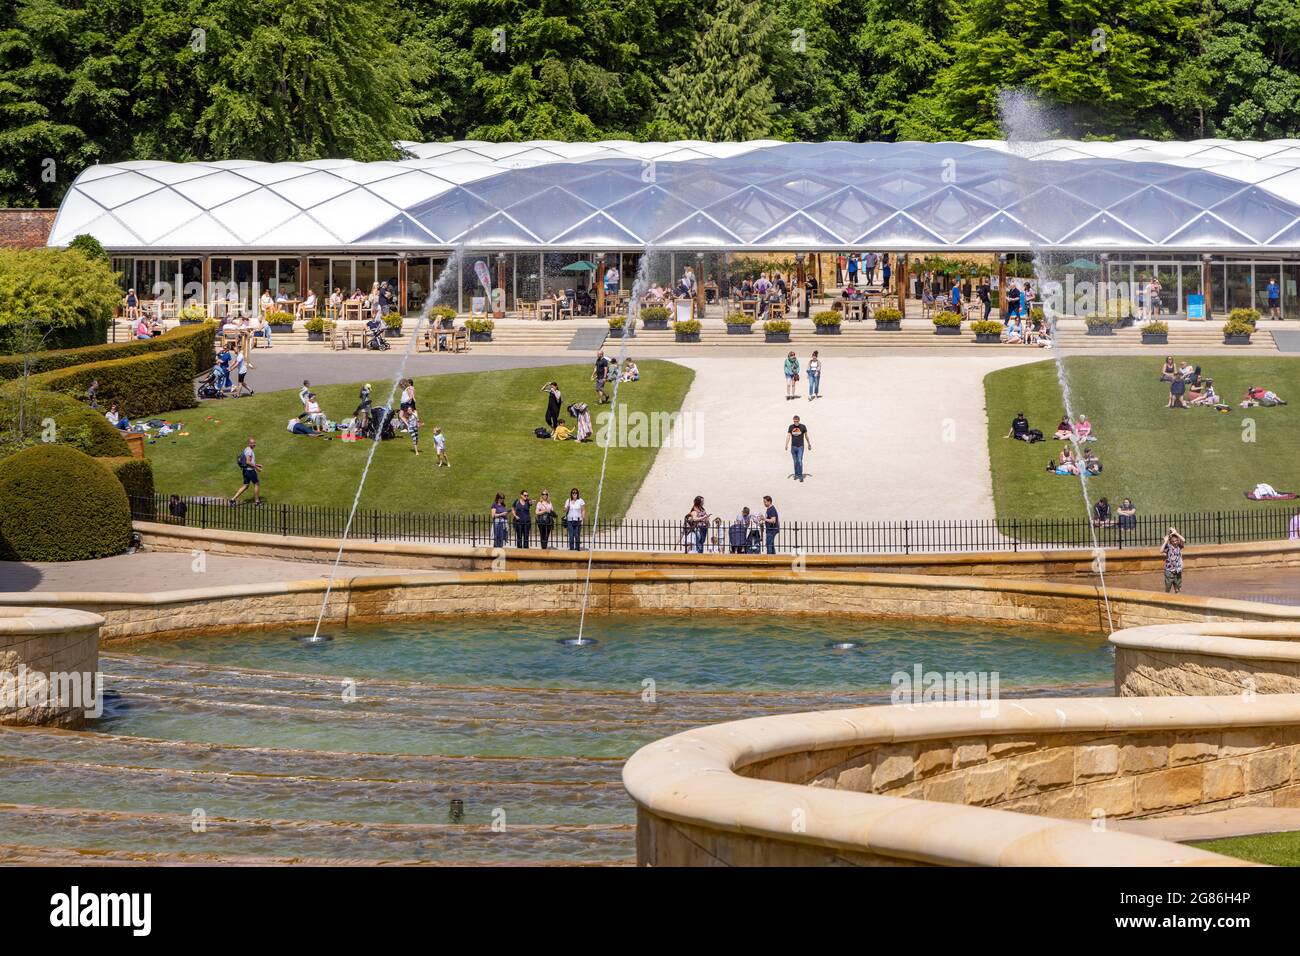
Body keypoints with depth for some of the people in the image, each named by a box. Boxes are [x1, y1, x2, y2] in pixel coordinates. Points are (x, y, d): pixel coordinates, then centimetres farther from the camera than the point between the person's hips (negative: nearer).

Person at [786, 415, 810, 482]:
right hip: (793, 446, 3)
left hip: (800, 446, -3)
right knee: (795, 461, 10)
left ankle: (800, 476, -11)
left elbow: (806, 436, 8)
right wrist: (786, 445, -13)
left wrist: (809, 444, 16)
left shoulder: (803, 427, -3)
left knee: (800, 461, -12)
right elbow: (788, 436, -1)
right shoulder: (791, 427, 2)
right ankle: (796, 474, 25)